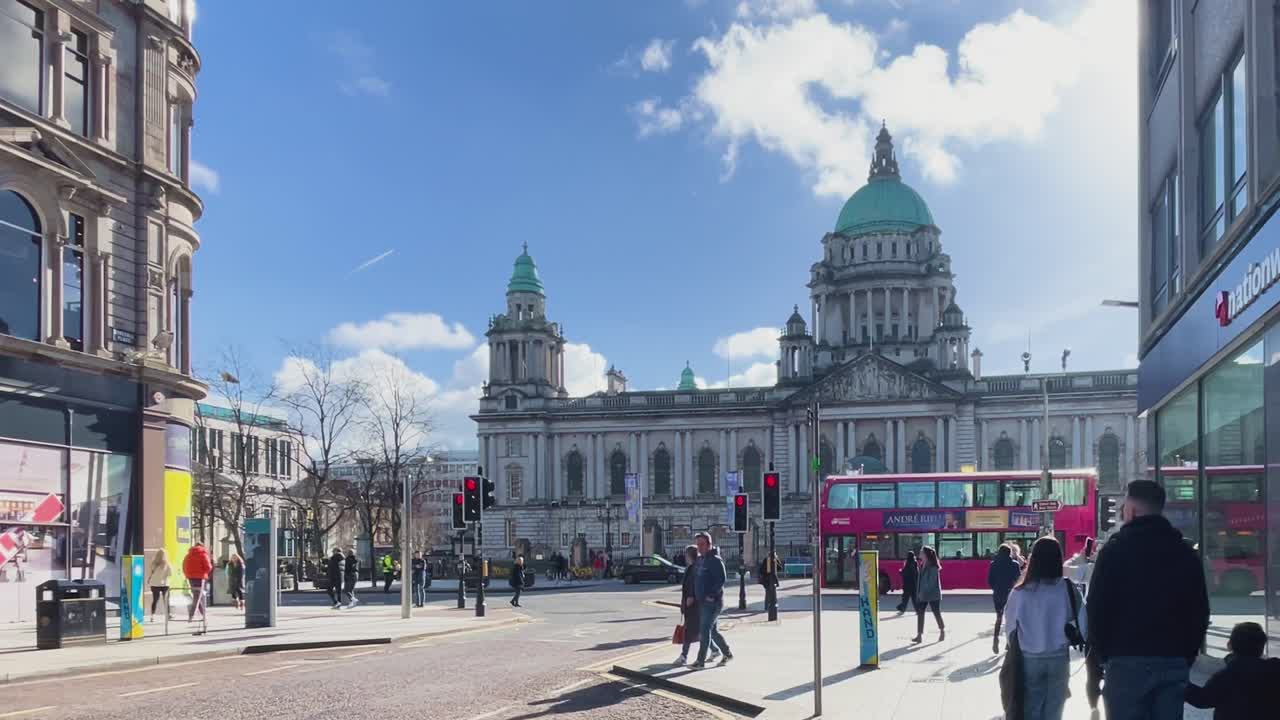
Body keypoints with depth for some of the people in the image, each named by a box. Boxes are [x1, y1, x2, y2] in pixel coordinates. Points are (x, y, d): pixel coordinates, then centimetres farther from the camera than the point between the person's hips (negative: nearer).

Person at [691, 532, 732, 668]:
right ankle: (727, 653, 29)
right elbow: (696, 579, 21)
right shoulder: (700, 560, 14)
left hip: (712, 602, -9)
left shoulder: (715, 560, -13)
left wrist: (712, 595, -20)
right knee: (712, 630, 16)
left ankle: (701, 661, -6)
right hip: (702, 601, 9)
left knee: (705, 630, -9)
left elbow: (721, 579, -20)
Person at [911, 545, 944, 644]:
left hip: (933, 594, -8)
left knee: (937, 613, 6)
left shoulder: (933, 567, -15)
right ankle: (919, 635, 0)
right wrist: (919, 593, 9)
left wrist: (922, 592, -19)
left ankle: (942, 632, 25)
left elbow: (931, 582, -19)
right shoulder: (923, 565, 10)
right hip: (922, 595, 8)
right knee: (920, 613, 0)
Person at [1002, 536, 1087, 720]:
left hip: (1029, 659, 0)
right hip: (1059, 658, 0)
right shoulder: (1068, 589, -10)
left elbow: (1011, 628, -1)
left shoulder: (1019, 593, -7)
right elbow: (1083, 624, -10)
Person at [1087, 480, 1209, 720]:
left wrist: (1097, 655, 3)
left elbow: (1098, 608, -8)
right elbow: (1200, 610, 13)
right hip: (1175, 663, 5)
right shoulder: (1185, 553, 10)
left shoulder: (1116, 550, -6)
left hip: (1126, 661, -5)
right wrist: (1187, 655, 18)